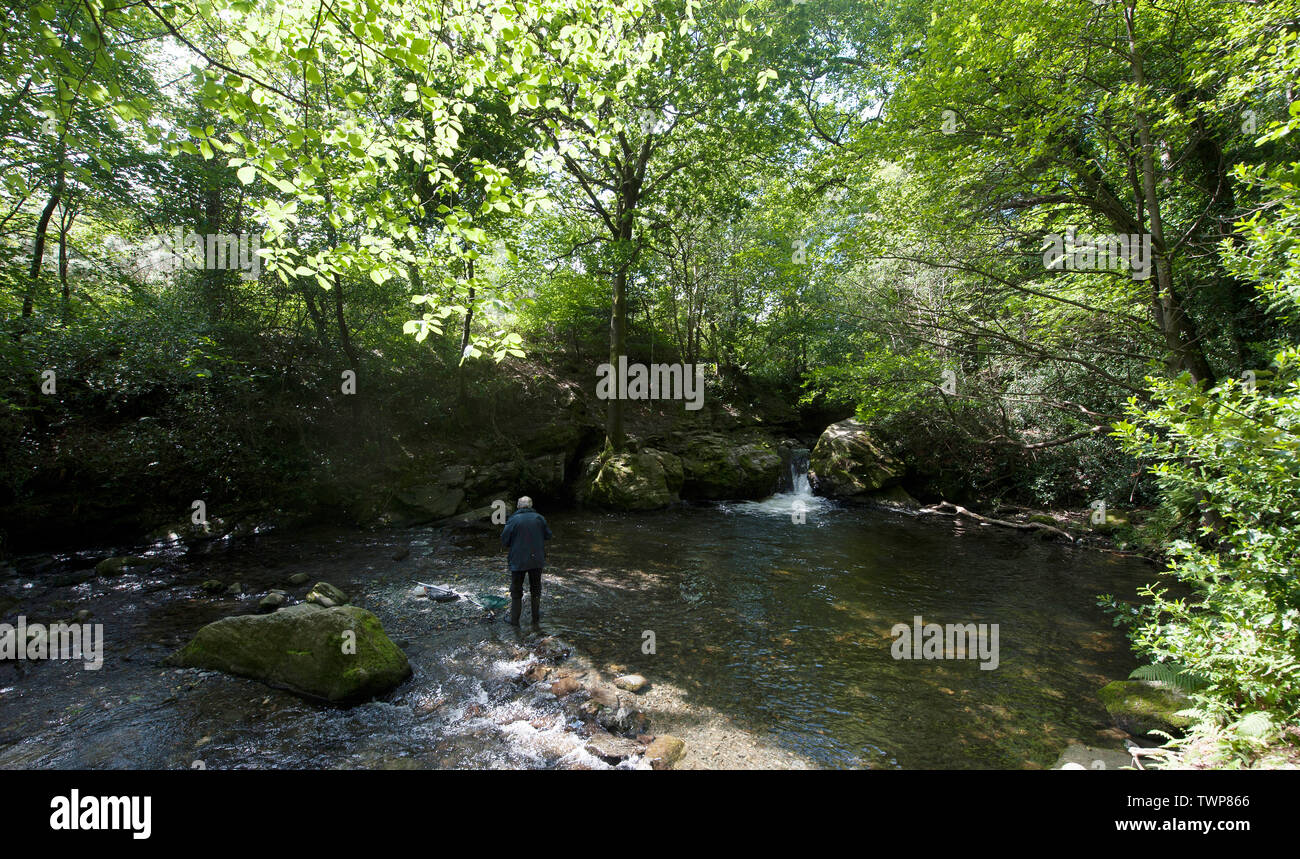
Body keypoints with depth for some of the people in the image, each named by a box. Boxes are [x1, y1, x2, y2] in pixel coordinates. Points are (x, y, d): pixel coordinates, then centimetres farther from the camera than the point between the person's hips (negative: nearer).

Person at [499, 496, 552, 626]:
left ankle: (514, 620, 14)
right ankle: (536, 619, 24)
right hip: (536, 560, 2)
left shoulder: (513, 520, -12)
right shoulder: (539, 518, -4)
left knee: (516, 591, 12)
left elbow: (504, 541, -9)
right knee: (535, 589, 17)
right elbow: (548, 535, 3)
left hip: (518, 561, -2)